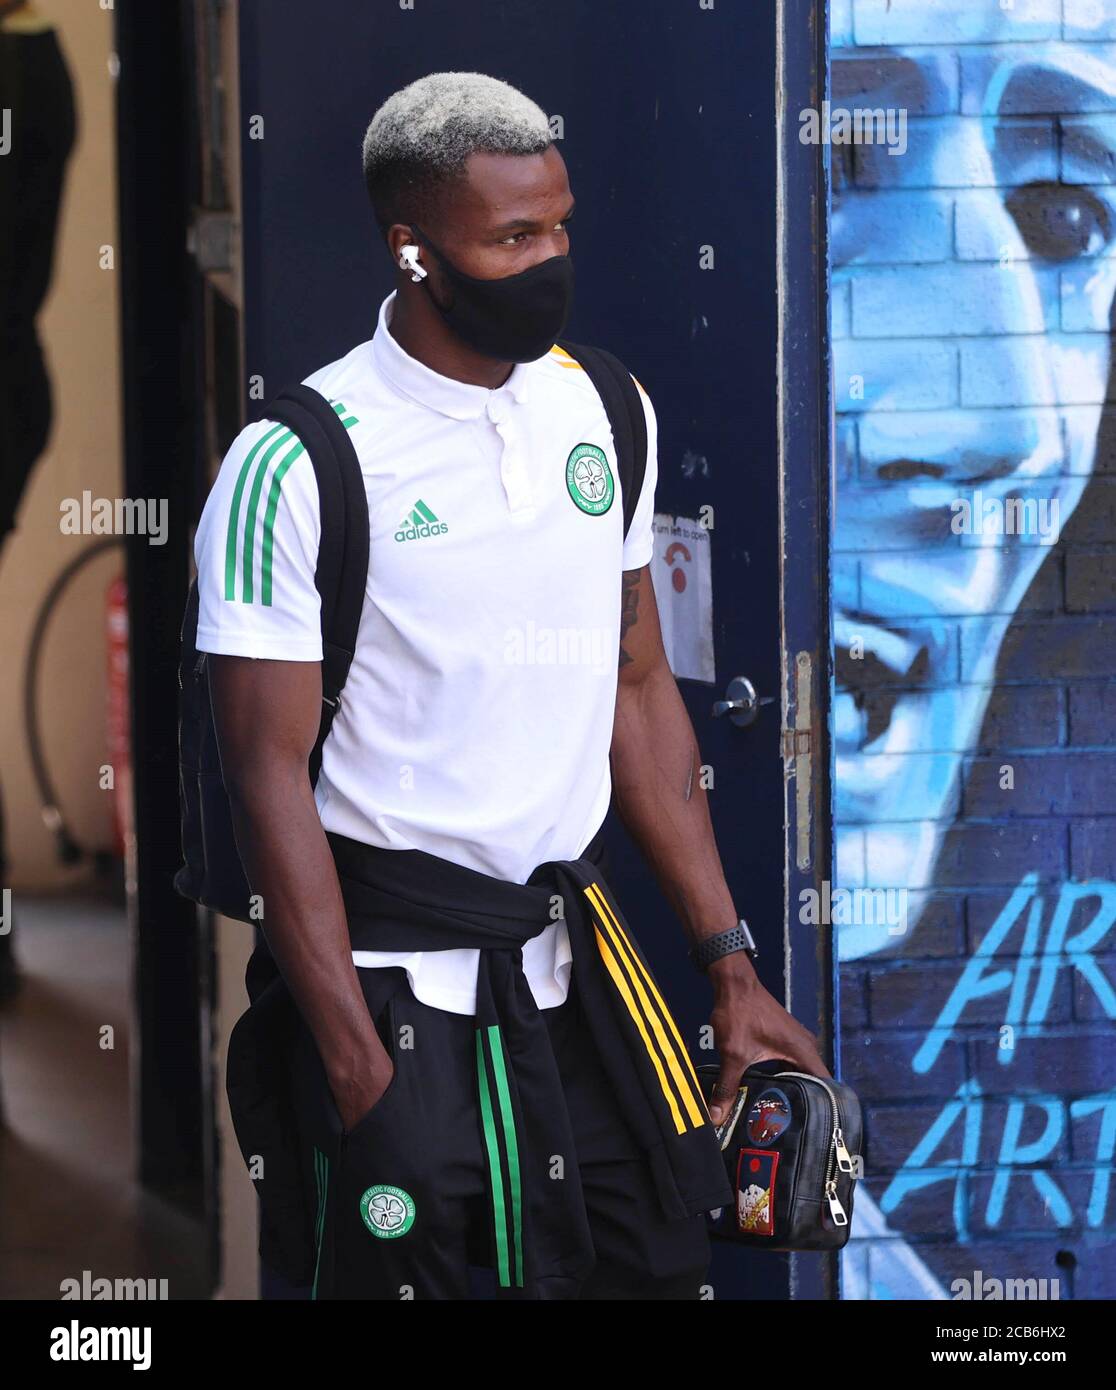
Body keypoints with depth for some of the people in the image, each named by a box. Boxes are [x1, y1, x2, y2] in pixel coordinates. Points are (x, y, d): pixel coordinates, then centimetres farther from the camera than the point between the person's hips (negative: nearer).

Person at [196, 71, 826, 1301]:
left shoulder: (602, 410, 5)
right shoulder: (297, 466, -13)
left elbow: (636, 689, 12)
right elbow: (272, 777, -12)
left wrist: (732, 968, 8)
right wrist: (358, 1065, -16)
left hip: (574, 955, 5)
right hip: (390, 974, -5)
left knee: (657, 1261, 7)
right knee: (402, 1272, -1)